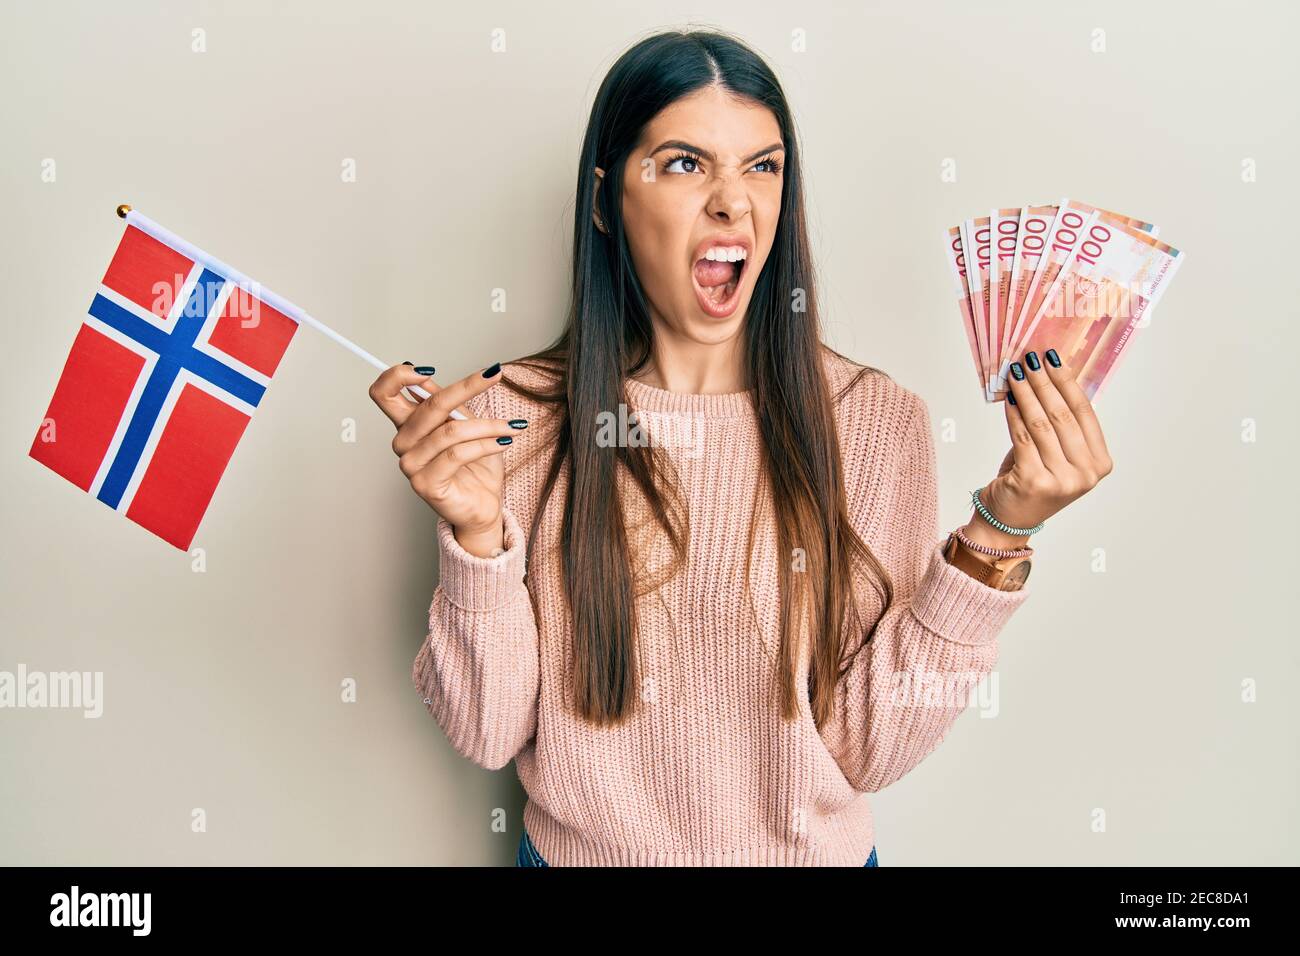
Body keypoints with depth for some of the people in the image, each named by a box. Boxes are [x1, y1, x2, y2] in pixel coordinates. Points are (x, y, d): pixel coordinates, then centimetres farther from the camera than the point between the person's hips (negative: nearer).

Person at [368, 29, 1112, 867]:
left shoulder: (877, 421, -14)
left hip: (814, 850, 0)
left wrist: (998, 531, -25)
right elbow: (490, 734, -13)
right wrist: (476, 534, -29)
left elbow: (867, 750, -15)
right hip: (579, 847, 1)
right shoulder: (515, 417, -14)